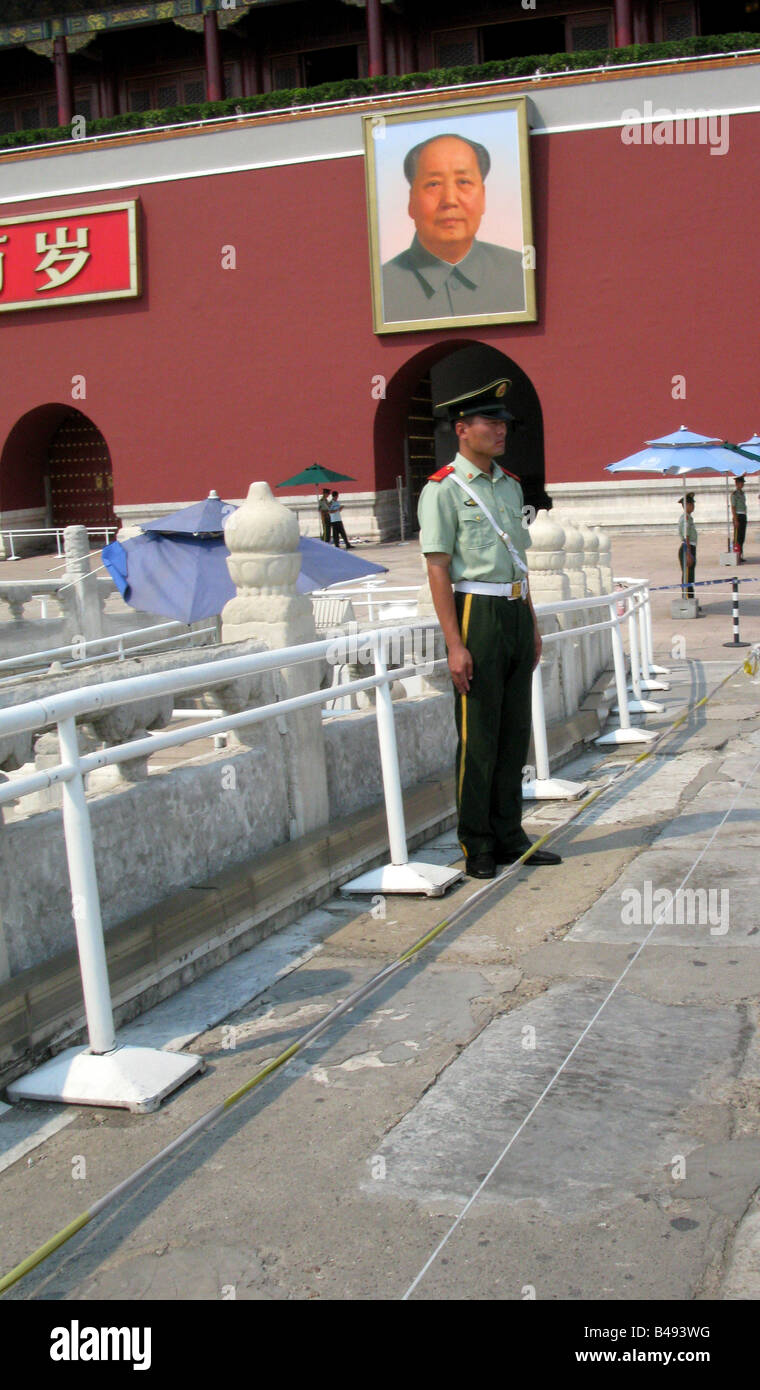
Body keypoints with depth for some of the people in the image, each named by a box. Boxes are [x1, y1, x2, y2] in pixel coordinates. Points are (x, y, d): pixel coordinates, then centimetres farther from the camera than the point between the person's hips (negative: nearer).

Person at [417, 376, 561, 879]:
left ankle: (510, 837, 21)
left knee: (514, 733, 11)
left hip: (516, 613, 7)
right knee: (478, 739, -2)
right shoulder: (443, 489, -7)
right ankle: (477, 848, 9)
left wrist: (533, 625, 16)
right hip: (477, 615, -7)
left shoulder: (510, 485, 15)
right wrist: (455, 645, -17)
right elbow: (438, 570, -11)